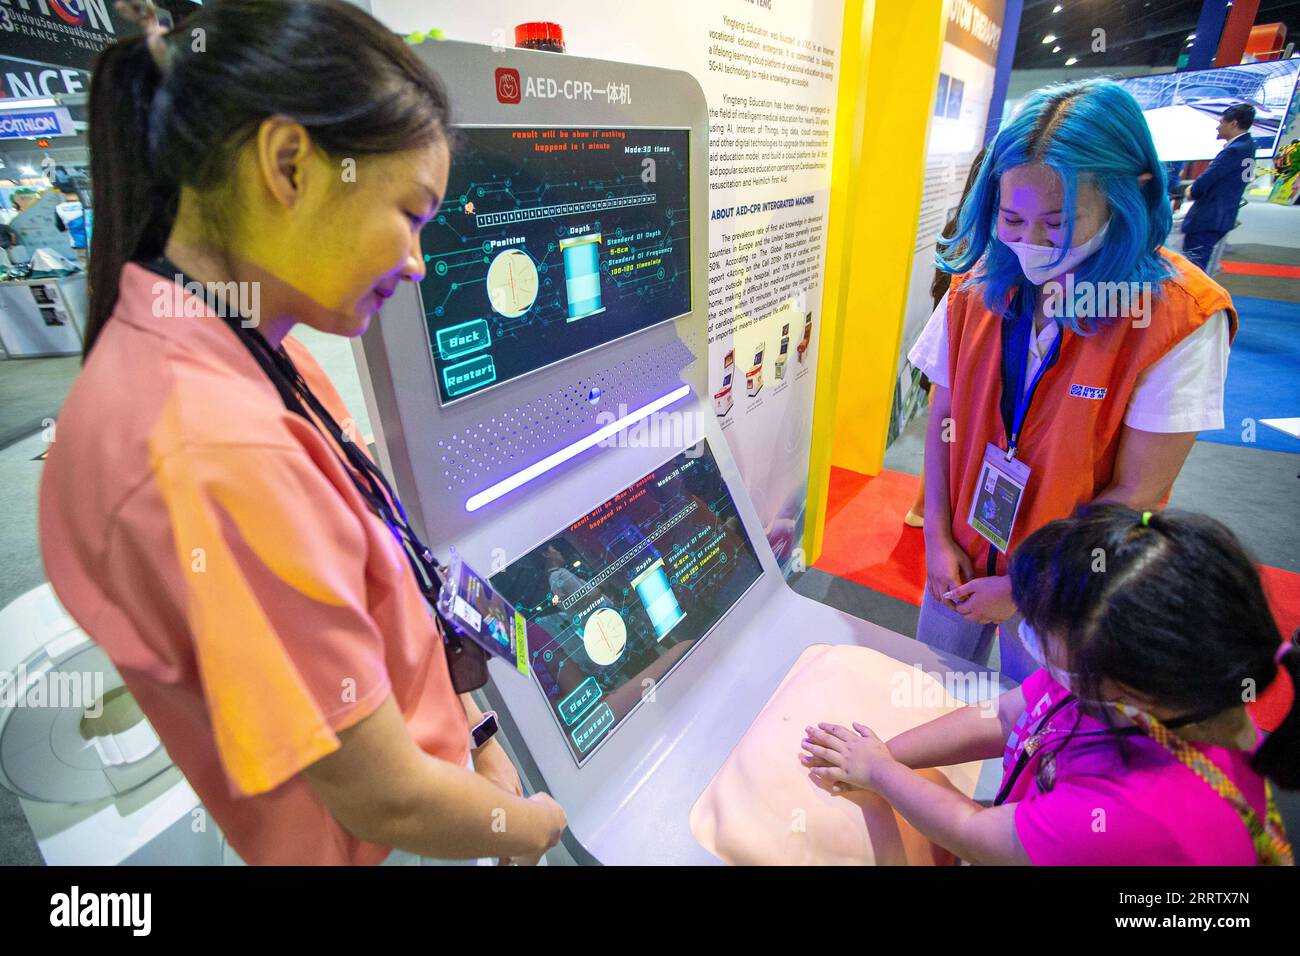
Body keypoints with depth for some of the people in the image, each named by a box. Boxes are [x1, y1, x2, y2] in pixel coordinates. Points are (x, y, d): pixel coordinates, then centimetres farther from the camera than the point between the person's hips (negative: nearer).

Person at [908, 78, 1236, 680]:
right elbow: (943, 419, -4)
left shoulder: (1179, 318, -18)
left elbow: (1135, 493, -17)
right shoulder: (979, 285, -7)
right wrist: (938, 536, -8)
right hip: (962, 552, 3)